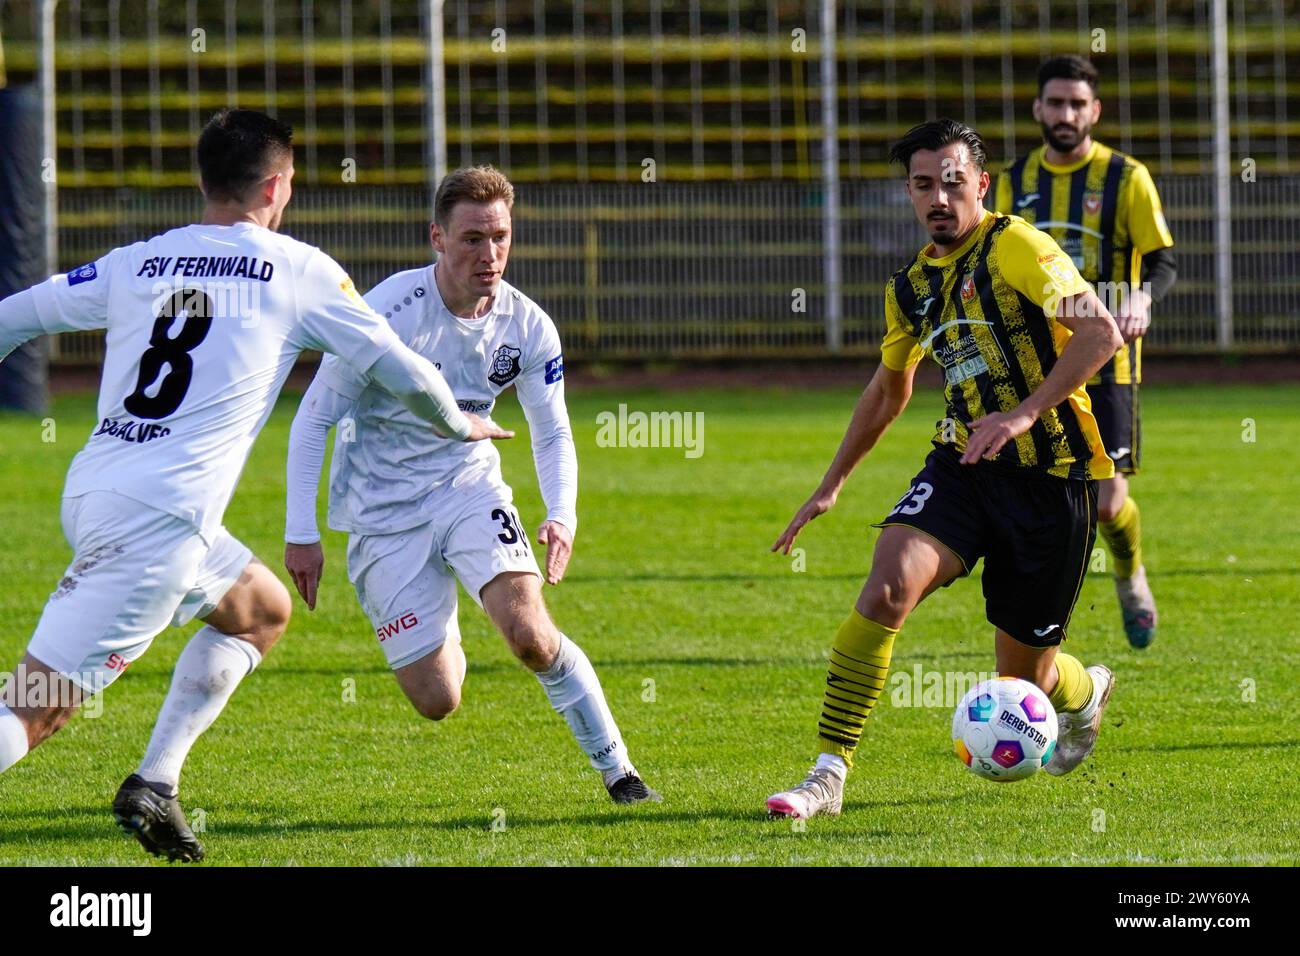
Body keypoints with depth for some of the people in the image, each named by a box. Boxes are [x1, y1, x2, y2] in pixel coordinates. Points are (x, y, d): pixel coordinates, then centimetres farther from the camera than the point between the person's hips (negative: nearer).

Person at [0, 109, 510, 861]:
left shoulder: (137, 263, 15)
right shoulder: (298, 270, 3)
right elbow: (401, 369, 9)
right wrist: (459, 425, 28)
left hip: (92, 490, 7)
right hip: (159, 519, -7)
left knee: (263, 612, 25)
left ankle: (154, 786, 16)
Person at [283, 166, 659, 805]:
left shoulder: (528, 327, -9)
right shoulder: (387, 314, -21)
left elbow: (552, 433, 5)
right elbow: (312, 420, -13)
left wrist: (562, 516, -14)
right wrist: (301, 534, -15)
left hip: (469, 487, 2)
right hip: (383, 511, -2)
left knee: (530, 636, -23)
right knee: (436, 702, -5)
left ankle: (617, 770, -4)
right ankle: (444, 639, 34)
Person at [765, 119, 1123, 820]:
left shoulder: (1014, 247, -10)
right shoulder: (910, 288, 12)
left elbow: (1101, 332, -20)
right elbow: (888, 389, 29)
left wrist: (1026, 412, -29)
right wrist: (831, 485, 31)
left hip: (1051, 477, -5)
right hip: (962, 464, 5)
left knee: (1022, 677, 6)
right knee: (888, 587, -24)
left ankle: (1087, 692, 45)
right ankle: (828, 775, -22)